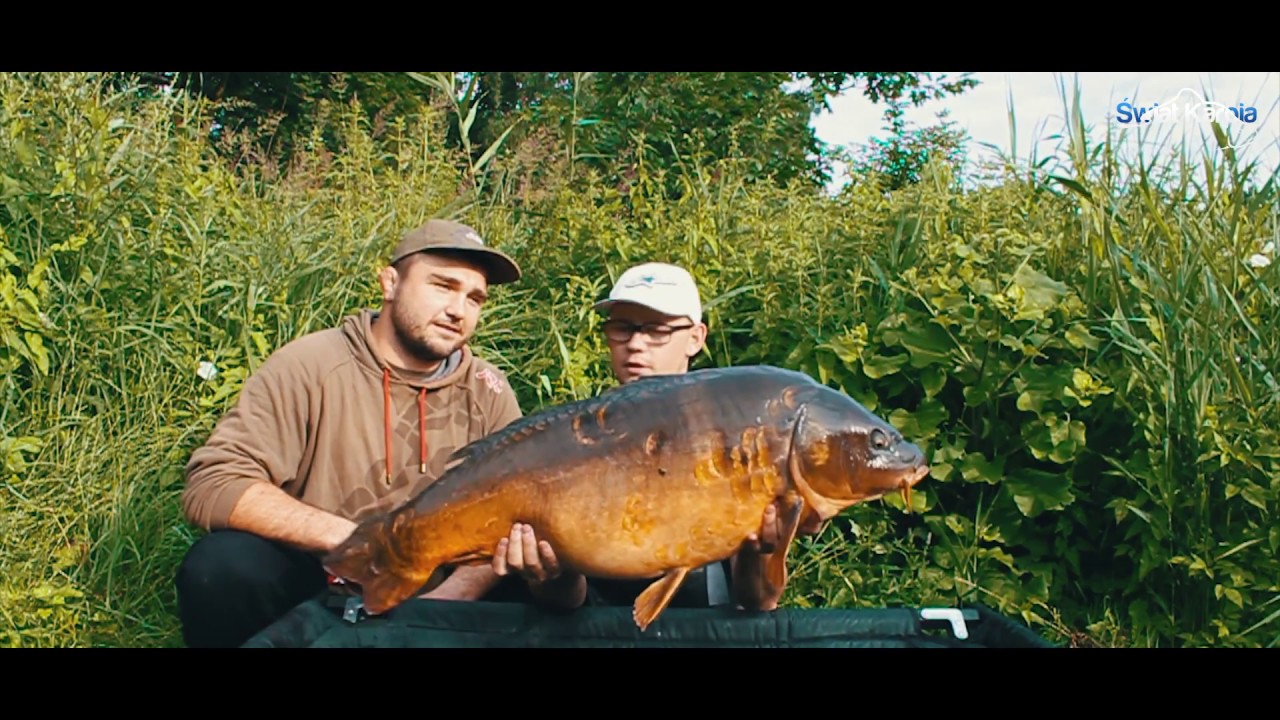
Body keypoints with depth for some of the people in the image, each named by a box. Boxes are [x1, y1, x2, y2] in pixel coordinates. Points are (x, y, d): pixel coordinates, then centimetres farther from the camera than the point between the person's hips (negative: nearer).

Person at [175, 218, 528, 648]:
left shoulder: (488, 393, -2)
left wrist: (441, 600, -25)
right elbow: (211, 486, -20)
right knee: (222, 564, -29)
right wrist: (352, 540, -30)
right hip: (310, 586, -1)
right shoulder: (308, 366, -12)